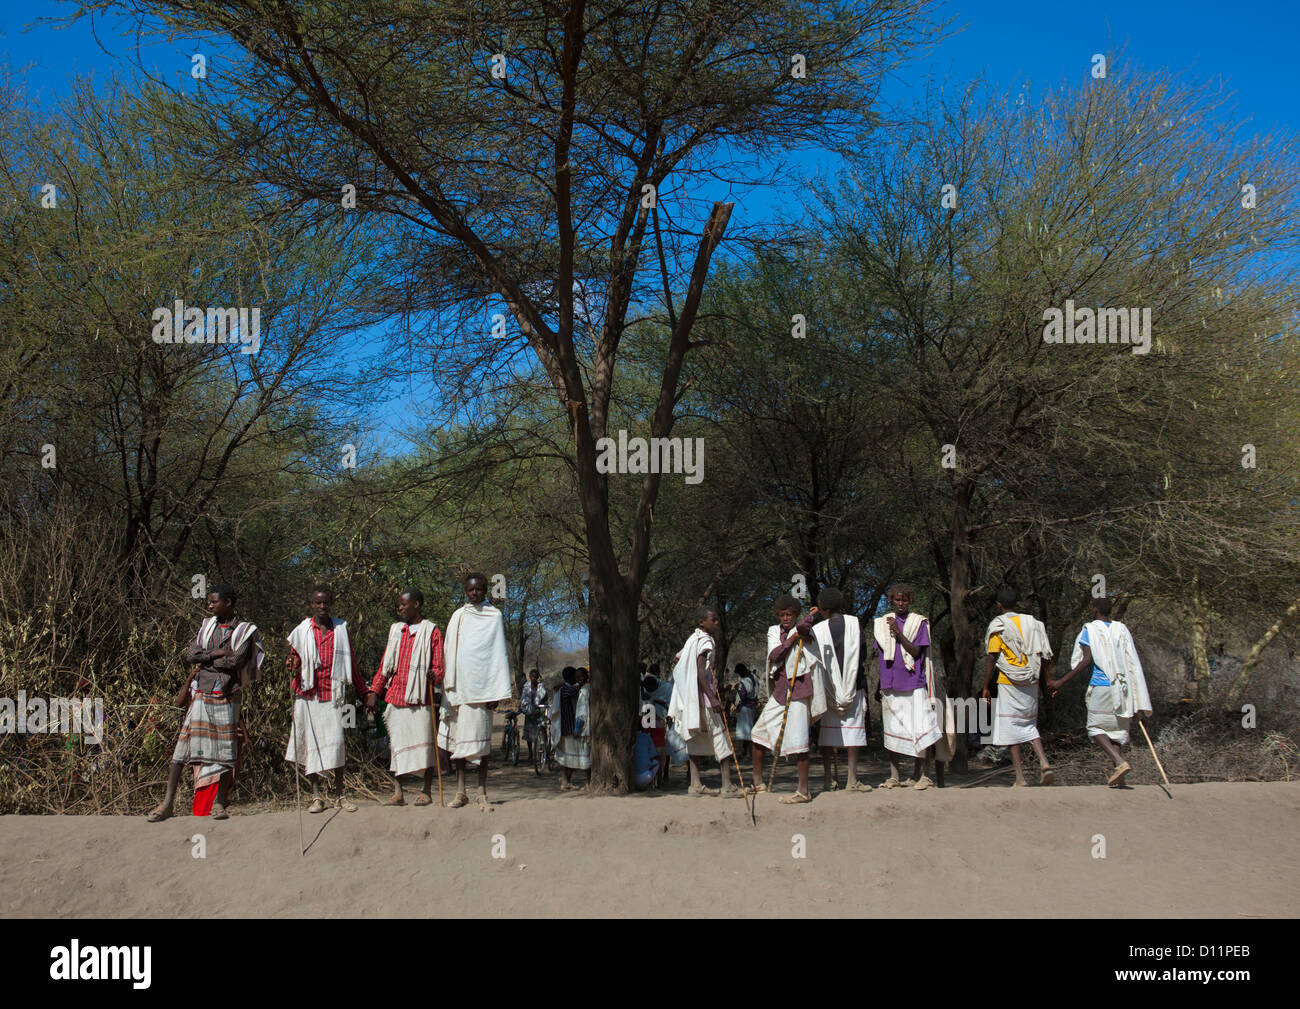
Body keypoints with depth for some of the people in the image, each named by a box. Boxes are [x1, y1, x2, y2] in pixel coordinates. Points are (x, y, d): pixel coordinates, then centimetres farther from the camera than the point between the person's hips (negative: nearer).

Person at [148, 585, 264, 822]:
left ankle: (218, 802, 7)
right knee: (183, 746, -2)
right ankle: (167, 802, 2)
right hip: (200, 696, 3)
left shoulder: (245, 631, 3)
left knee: (225, 750, -2)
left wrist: (205, 659, -2)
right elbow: (190, 655, 3)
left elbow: (236, 661, -11)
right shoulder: (206, 625, 15)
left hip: (226, 698, -3)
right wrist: (218, 653, -8)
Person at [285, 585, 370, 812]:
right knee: (312, 742, 1)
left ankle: (339, 795, 0)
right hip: (309, 694, 0)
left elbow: (350, 664, 16)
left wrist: (364, 692, 17)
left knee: (337, 742, -7)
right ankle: (316, 796, 9)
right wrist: (292, 664, -7)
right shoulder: (302, 631, 9)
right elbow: (295, 658, 17)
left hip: (333, 693, 0)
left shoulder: (341, 629, 10)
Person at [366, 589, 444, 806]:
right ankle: (397, 793, 5)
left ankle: (426, 791, 9)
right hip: (396, 696, 4)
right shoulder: (395, 630, 16)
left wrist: (434, 676, -24)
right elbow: (385, 665, 17)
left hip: (421, 696, -4)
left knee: (424, 742, -1)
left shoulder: (431, 631, 3)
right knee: (396, 743, 1)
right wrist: (375, 692, 10)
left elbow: (438, 665, -1)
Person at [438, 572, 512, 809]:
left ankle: (482, 793, 0)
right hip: (457, 686, 4)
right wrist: (447, 685, 8)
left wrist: (498, 691, -6)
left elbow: (499, 654, 1)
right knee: (456, 737, 3)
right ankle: (461, 792, 10)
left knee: (481, 738, -5)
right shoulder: (458, 617, 15)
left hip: (481, 687, -3)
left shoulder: (494, 616, 6)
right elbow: (449, 653, 16)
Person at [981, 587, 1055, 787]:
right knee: (1029, 725, 16)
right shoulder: (1032, 622, 9)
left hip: (1009, 684, -5)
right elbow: (1043, 656, 8)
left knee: (1011, 728, 1)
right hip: (1031, 683, 5)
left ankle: (1020, 777, -2)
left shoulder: (998, 625, -5)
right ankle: (1044, 762, -6)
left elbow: (991, 658, -9)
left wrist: (985, 687, -4)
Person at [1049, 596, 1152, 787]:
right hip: (1122, 688, 5)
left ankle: (1120, 762, -18)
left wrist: (1061, 682, -13)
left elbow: (1086, 660, -13)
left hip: (1101, 686, -5)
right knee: (1117, 729, 11)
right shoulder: (1122, 630, 11)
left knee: (1096, 728, 3)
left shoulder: (1090, 630, -3)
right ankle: (1117, 777, 7)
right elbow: (1135, 662, 8)